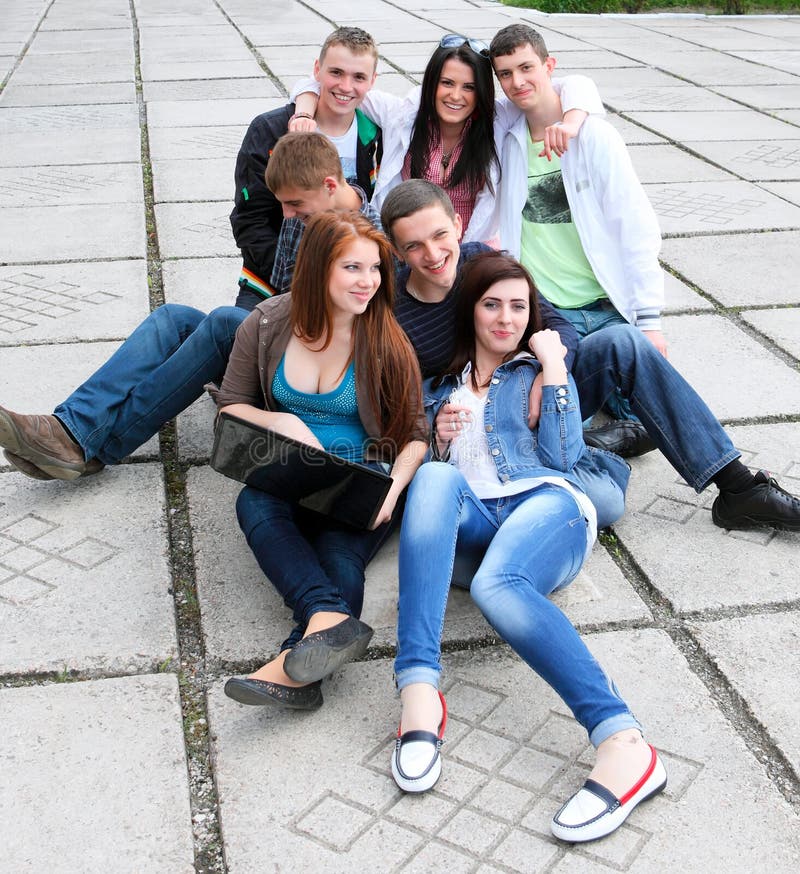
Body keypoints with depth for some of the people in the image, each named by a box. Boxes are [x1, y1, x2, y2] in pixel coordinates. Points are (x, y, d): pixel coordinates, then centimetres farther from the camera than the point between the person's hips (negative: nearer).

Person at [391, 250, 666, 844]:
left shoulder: (541, 369, 22)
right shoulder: (440, 383, 29)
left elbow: (562, 457, 6)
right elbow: (418, 466, 26)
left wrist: (553, 368, 4)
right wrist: (438, 441, 5)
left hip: (547, 504, -2)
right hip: (468, 526, 2)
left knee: (494, 584, -38)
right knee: (433, 477, -35)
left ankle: (624, 745, -49)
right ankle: (418, 690, -45)